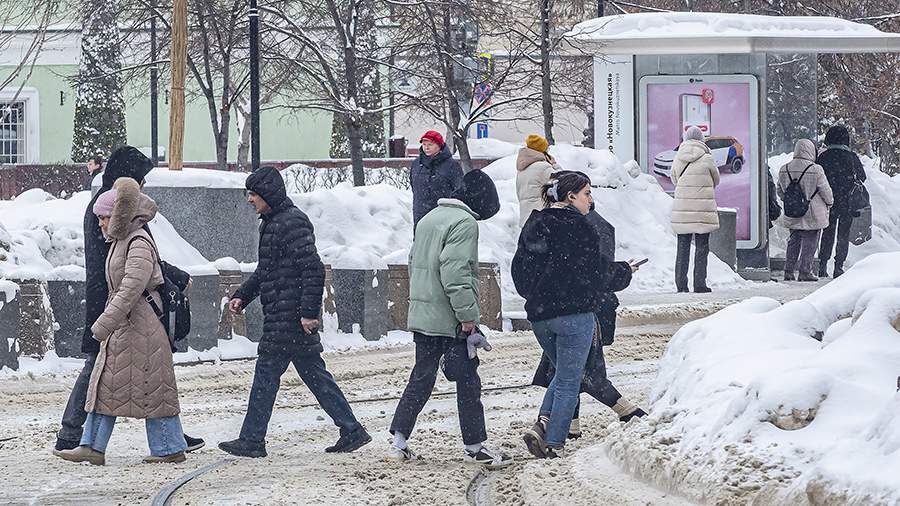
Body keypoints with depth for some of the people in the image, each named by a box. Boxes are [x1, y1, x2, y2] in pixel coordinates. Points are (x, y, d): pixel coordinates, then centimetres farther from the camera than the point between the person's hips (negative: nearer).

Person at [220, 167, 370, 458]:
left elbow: (313, 269, -20)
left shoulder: (292, 224, -15)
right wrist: (243, 296, 17)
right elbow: (265, 271, 28)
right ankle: (352, 431, 11)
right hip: (278, 315, 10)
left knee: (266, 373, -5)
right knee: (313, 373, 10)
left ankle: (252, 440, -1)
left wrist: (309, 311, -23)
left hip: (287, 317, -10)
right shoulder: (271, 223, 17)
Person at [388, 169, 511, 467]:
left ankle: (398, 443, 12)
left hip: (421, 317, 8)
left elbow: (414, 263, 20)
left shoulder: (429, 219, 15)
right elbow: (456, 272, -22)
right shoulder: (464, 223, -13)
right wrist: (468, 317, -19)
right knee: (467, 381, 0)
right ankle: (474, 447, 6)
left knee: (421, 378, 14)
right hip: (449, 319, -8)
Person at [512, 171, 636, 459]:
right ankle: (554, 444, 0)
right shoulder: (576, 226, -11)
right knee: (569, 381, 3)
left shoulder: (533, 226, 10)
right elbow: (597, 272, -8)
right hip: (574, 313, -7)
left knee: (564, 373, 21)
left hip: (538, 315, 7)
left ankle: (543, 424, 0)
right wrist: (625, 272, 9)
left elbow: (519, 271, 13)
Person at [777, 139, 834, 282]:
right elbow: (826, 191, -8)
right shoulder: (816, 170, -16)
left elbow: (780, 192, 10)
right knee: (810, 243, 5)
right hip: (812, 216, -5)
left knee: (794, 242, 15)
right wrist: (830, 202, 11)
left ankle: (788, 271, 13)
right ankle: (805, 271, 5)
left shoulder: (784, 170, 1)